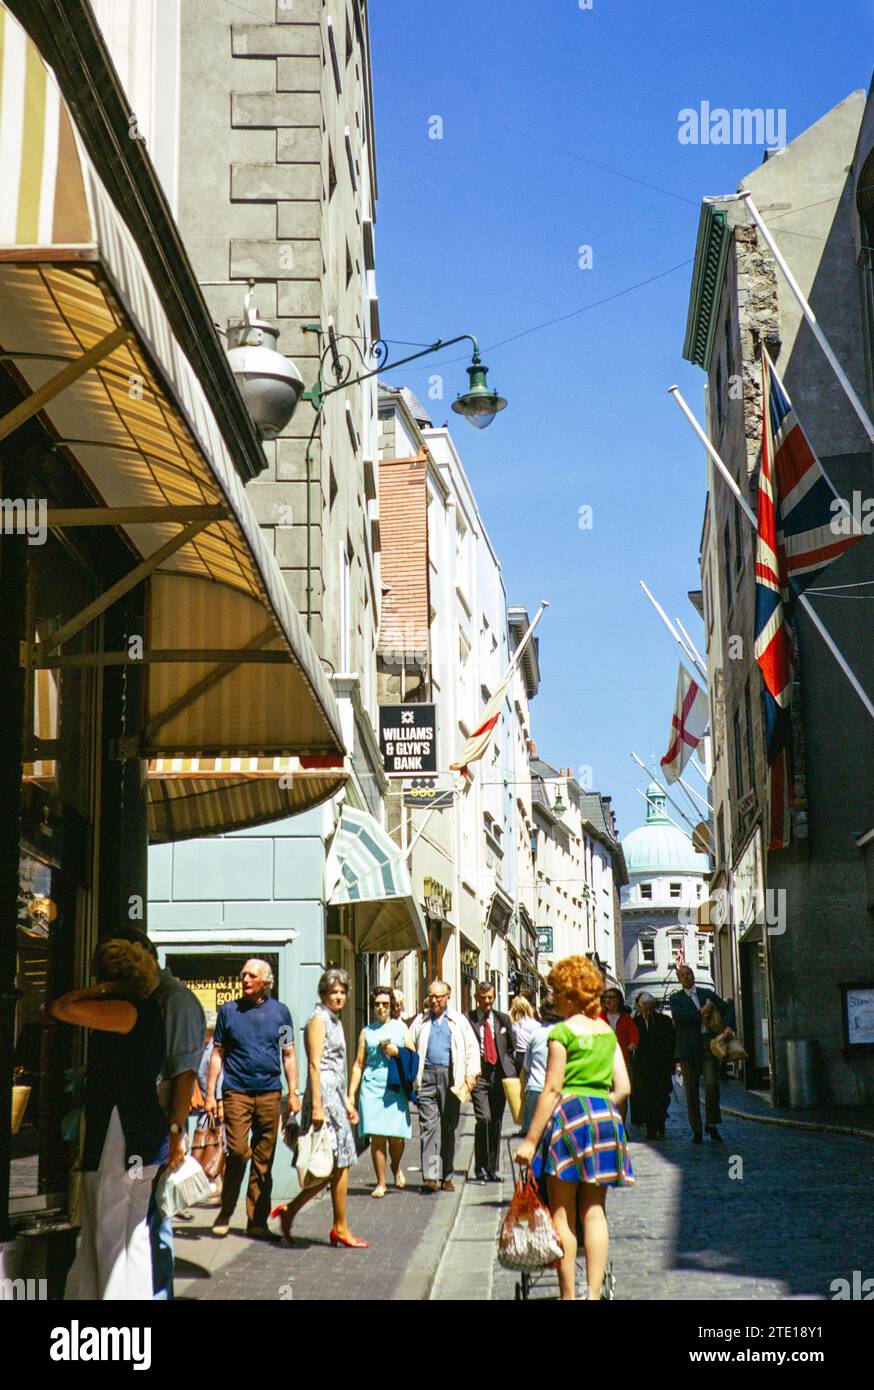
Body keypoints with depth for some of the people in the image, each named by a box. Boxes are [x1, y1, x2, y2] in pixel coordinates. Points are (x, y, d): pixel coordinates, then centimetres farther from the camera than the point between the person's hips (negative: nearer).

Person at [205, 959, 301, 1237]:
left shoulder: (279, 1012, 9)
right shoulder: (228, 1011, 7)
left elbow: (289, 1055, 13)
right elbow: (217, 1054, 8)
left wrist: (294, 1093, 5)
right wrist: (210, 1094, 3)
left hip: (270, 1092, 2)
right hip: (236, 1091, -2)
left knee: (264, 1160, 4)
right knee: (238, 1151, -13)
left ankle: (257, 1221, 11)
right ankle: (225, 1212, 4)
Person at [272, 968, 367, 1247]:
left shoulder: (334, 1020, 19)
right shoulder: (318, 1019, -9)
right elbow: (315, 1065, -16)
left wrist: (347, 1101, 24)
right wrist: (316, 1105, -21)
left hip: (336, 1094, 10)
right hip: (324, 1095, -10)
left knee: (336, 1165, 8)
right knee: (339, 1164, -5)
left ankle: (290, 1211, 15)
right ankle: (340, 1229, 3)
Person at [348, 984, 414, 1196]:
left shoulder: (400, 1027, 14)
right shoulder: (367, 1031, 12)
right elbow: (358, 1064, 11)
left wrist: (397, 1052, -6)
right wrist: (351, 1094, 5)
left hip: (396, 1087, 0)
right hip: (372, 1087, 0)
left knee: (397, 1136, -4)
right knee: (377, 1136, -7)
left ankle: (396, 1168, 26)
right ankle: (380, 1183, 2)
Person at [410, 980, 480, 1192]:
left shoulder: (458, 1021, 10)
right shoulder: (421, 1021, 13)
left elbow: (472, 1047, 10)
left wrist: (471, 1074, 0)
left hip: (450, 1077, 0)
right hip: (427, 1075, 0)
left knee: (448, 1127, 5)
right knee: (428, 1125, -10)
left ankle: (446, 1176, 13)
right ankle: (430, 1176, -15)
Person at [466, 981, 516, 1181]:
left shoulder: (503, 1019, 11)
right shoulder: (467, 1020, -2)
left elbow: (511, 1047, 18)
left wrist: (509, 1070, 7)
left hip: (499, 1075, 4)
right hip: (478, 1075, -4)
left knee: (496, 1123, 8)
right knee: (484, 1118, -18)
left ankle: (492, 1169, 18)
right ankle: (480, 1167, -6)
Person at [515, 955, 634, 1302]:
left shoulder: (563, 1032, -7)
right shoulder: (608, 1031, 11)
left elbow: (552, 1090, -11)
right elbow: (623, 1087, 8)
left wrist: (530, 1140, -9)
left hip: (569, 1113, -6)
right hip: (605, 1114, 6)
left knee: (562, 1213, 2)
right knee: (594, 1212, 8)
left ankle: (568, 1295, 4)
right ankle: (593, 1293, 5)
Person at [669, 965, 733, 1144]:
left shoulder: (707, 994, 17)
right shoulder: (675, 998, 8)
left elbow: (725, 1009, 15)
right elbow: (678, 1015, -11)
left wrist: (728, 1028, -2)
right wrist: (701, 1013, -9)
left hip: (709, 1046, 1)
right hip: (688, 1047, -1)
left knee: (712, 1085, -10)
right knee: (691, 1090, 0)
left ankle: (711, 1124, 4)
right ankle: (696, 1129, 8)